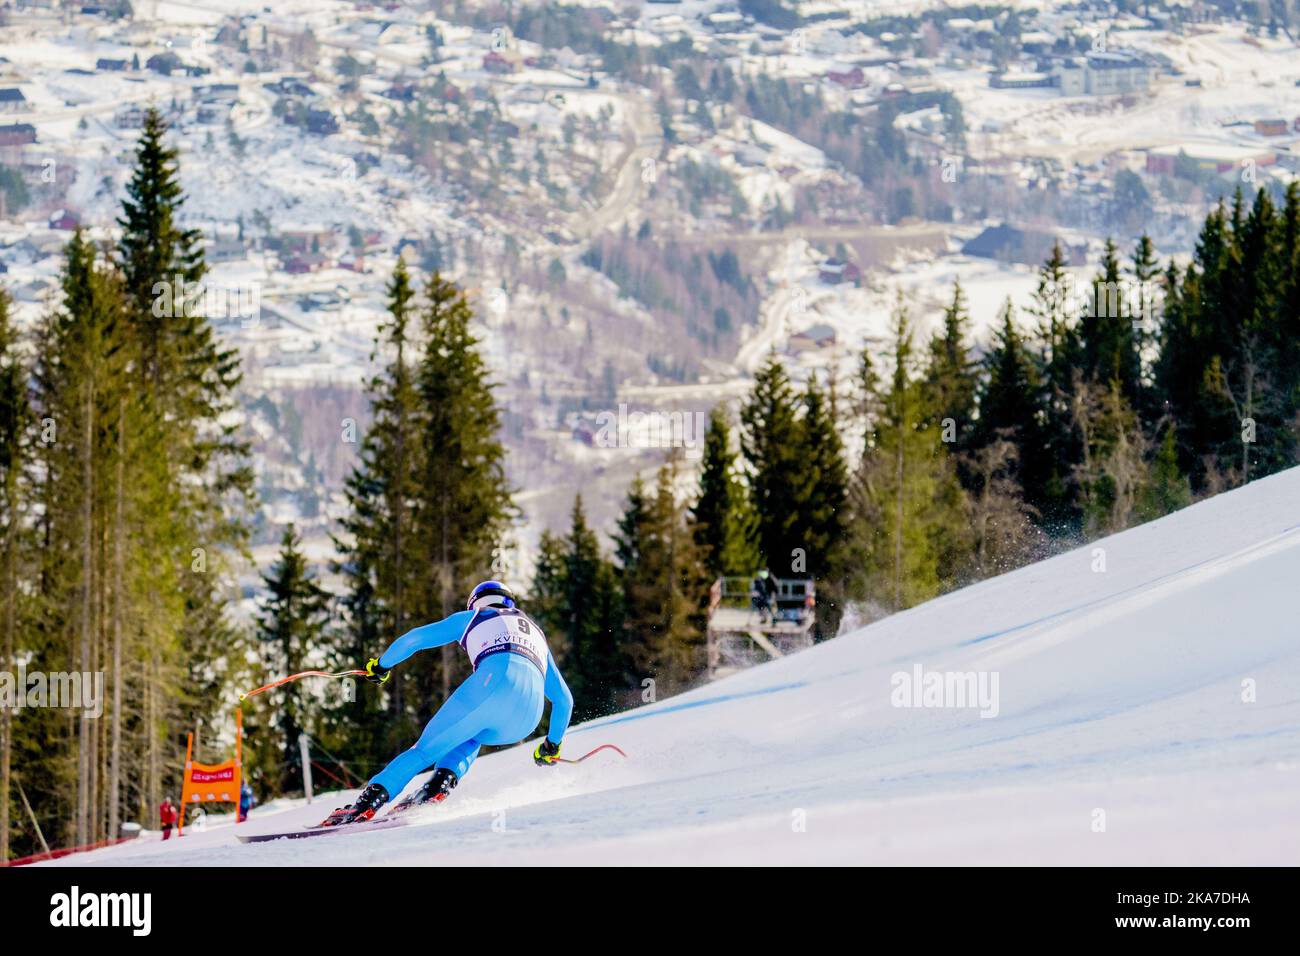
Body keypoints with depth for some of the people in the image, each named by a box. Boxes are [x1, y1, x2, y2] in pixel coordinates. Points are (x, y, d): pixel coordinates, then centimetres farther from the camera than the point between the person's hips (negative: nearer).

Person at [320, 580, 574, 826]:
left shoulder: (472, 618, 29)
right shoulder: (537, 634, 40)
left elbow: (414, 638, 24)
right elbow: (564, 699, 39)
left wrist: (381, 664, 39)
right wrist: (553, 744, 50)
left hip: (494, 681, -4)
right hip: (527, 719, 4)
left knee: (427, 747, 11)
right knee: (470, 738, 32)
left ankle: (371, 798, -3)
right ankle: (443, 781, 5)